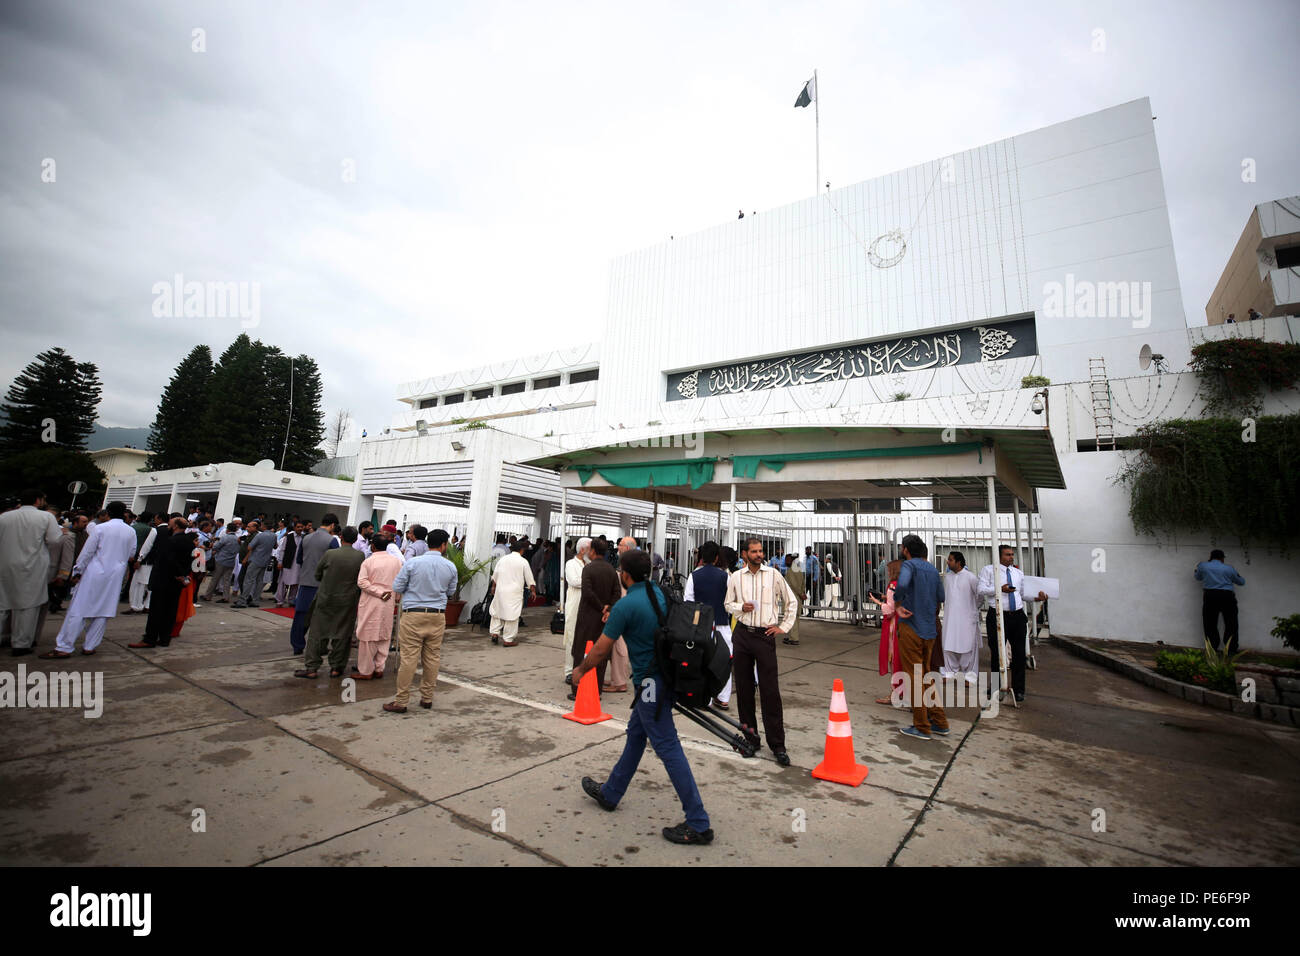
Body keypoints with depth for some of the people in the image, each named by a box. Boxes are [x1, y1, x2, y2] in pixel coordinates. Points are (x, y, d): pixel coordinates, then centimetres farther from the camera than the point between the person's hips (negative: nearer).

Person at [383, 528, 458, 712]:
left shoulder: (412, 563, -7)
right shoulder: (450, 567, -1)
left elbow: (397, 588, 1)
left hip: (413, 615, -2)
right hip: (438, 616, 2)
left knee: (409, 658, 1)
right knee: (432, 658, 10)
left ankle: (400, 702, 8)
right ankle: (427, 698, 21)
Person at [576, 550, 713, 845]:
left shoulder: (625, 605, -19)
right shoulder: (660, 594, 5)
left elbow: (601, 650, -10)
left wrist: (580, 669, 8)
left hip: (650, 682, -9)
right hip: (665, 675, 9)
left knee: (668, 748, -2)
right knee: (635, 734, 22)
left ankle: (698, 824, 5)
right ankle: (610, 793, 40)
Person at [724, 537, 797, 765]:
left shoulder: (773, 575, 0)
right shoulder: (736, 577, 5)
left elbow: (792, 602, 10)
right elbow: (727, 603, 15)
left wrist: (784, 627, 3)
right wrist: (740, 607, -6)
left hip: (765, 635, -2)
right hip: (742, 634, 3)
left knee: (770, 691, -3)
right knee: (743, 686, 10)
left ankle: (777, 744, 4)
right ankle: (749, 732, 26)